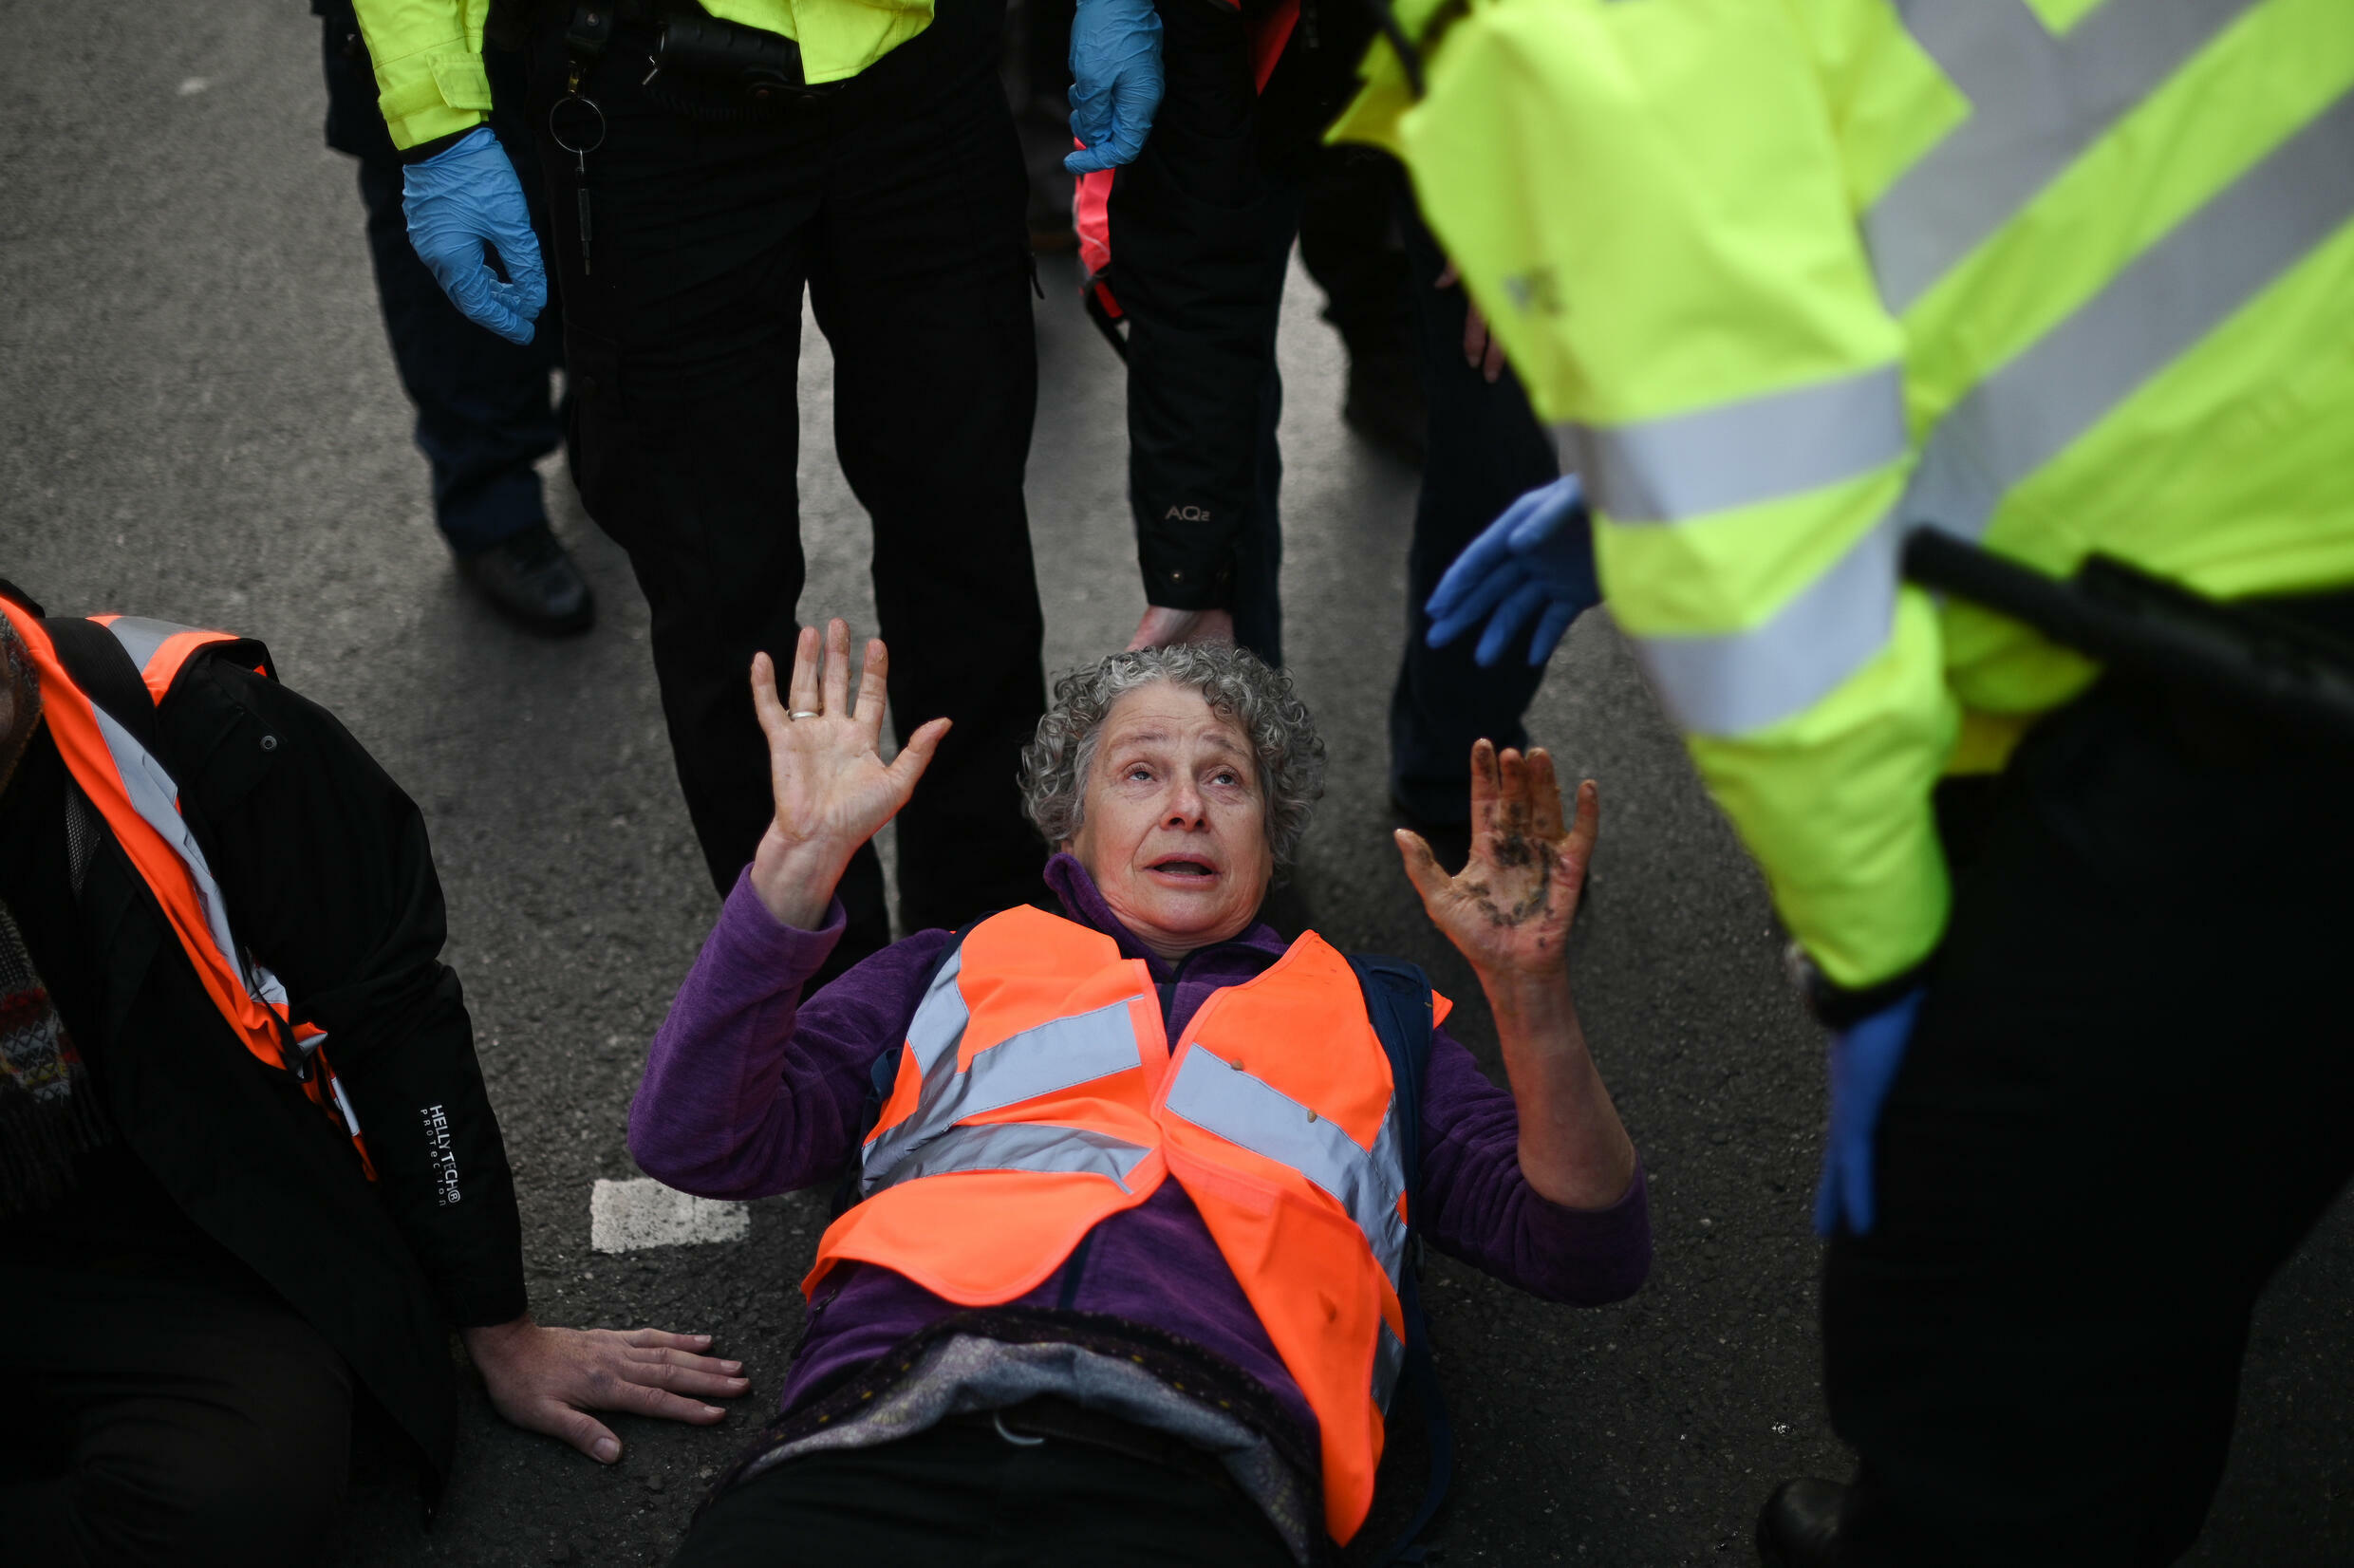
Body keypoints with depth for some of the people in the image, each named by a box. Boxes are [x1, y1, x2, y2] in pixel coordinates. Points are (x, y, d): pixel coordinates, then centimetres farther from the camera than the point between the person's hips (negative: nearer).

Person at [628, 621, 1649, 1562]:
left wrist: (1527, 986, 5)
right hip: (880, 1439, 1)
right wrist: (804, 852, 7)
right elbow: (694, 1138, 17)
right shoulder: (953, 973, 32)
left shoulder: (1371, 1019, 33)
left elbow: (1587, 1254, 21)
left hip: (1187, 1481, -1)